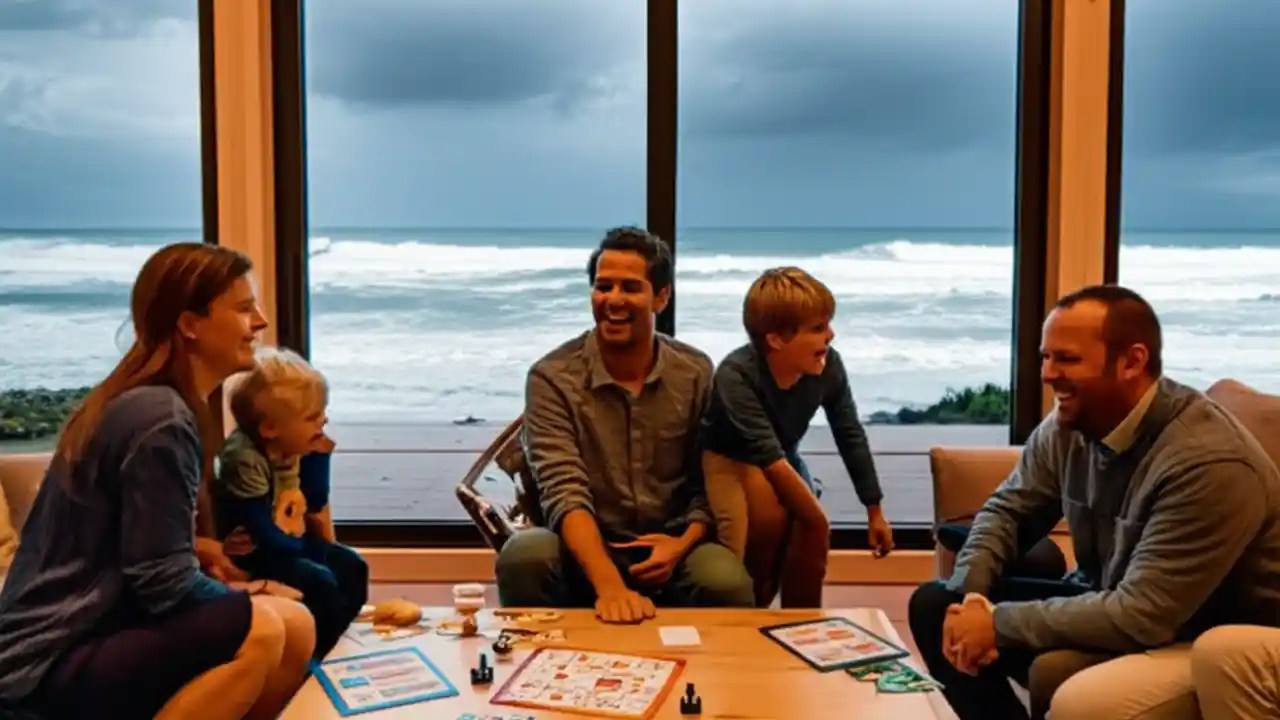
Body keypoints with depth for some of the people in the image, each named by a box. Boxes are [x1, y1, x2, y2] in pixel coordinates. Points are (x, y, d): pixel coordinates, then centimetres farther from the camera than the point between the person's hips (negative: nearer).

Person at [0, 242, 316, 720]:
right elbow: (164, 586, -21)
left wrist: (194, 551, 1)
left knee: (296, 630, 2)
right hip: (54, 663, -9)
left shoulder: (148, 401, 9)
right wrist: (245, 593, -4)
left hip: (82, 634, 9)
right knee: (261, 632, -26)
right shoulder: (160, 418, -21)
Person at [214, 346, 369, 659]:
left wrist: (319, 455, -7)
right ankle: (312, 653, -7)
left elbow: (316, 504, 5)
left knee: (352, 567, 7)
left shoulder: (292, 448, -3)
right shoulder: (246, 460, -30)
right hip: (251, 555, -9)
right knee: (319, 583, -24)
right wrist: (310, 549, -14)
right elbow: (265, 537, -28)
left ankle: (328, 638, 15)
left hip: (287, 542, 9)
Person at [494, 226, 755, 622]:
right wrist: (610, 586, -37)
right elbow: (565, 492, -20)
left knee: (726, 581, -33)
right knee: (523, 556, -33)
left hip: (669, 549, 1)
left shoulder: (696, 373, 0)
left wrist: (683, 543, -18)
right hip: (585, 552, -1)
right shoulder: (552, 378, -9)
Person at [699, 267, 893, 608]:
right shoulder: (736, 374, -35)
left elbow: (851, 437, -6)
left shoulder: (828, 366, -21)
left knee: (810, 529, -22)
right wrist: (820, 525, -34)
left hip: (784, 457, 4)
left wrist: (875, 511, 1)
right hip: (727, 456, -4)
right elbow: (770, 459, -37)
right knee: (768, 507, -33)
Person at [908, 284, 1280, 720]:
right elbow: (1007, 509, 8)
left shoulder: (1208, 461, -28)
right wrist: (969, 595, -12)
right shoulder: (1066, 427, -6)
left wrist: (999, 623, -24)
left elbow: (1140, 616, -31)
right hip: (1111, 603, 7)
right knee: (934, 603, -1)